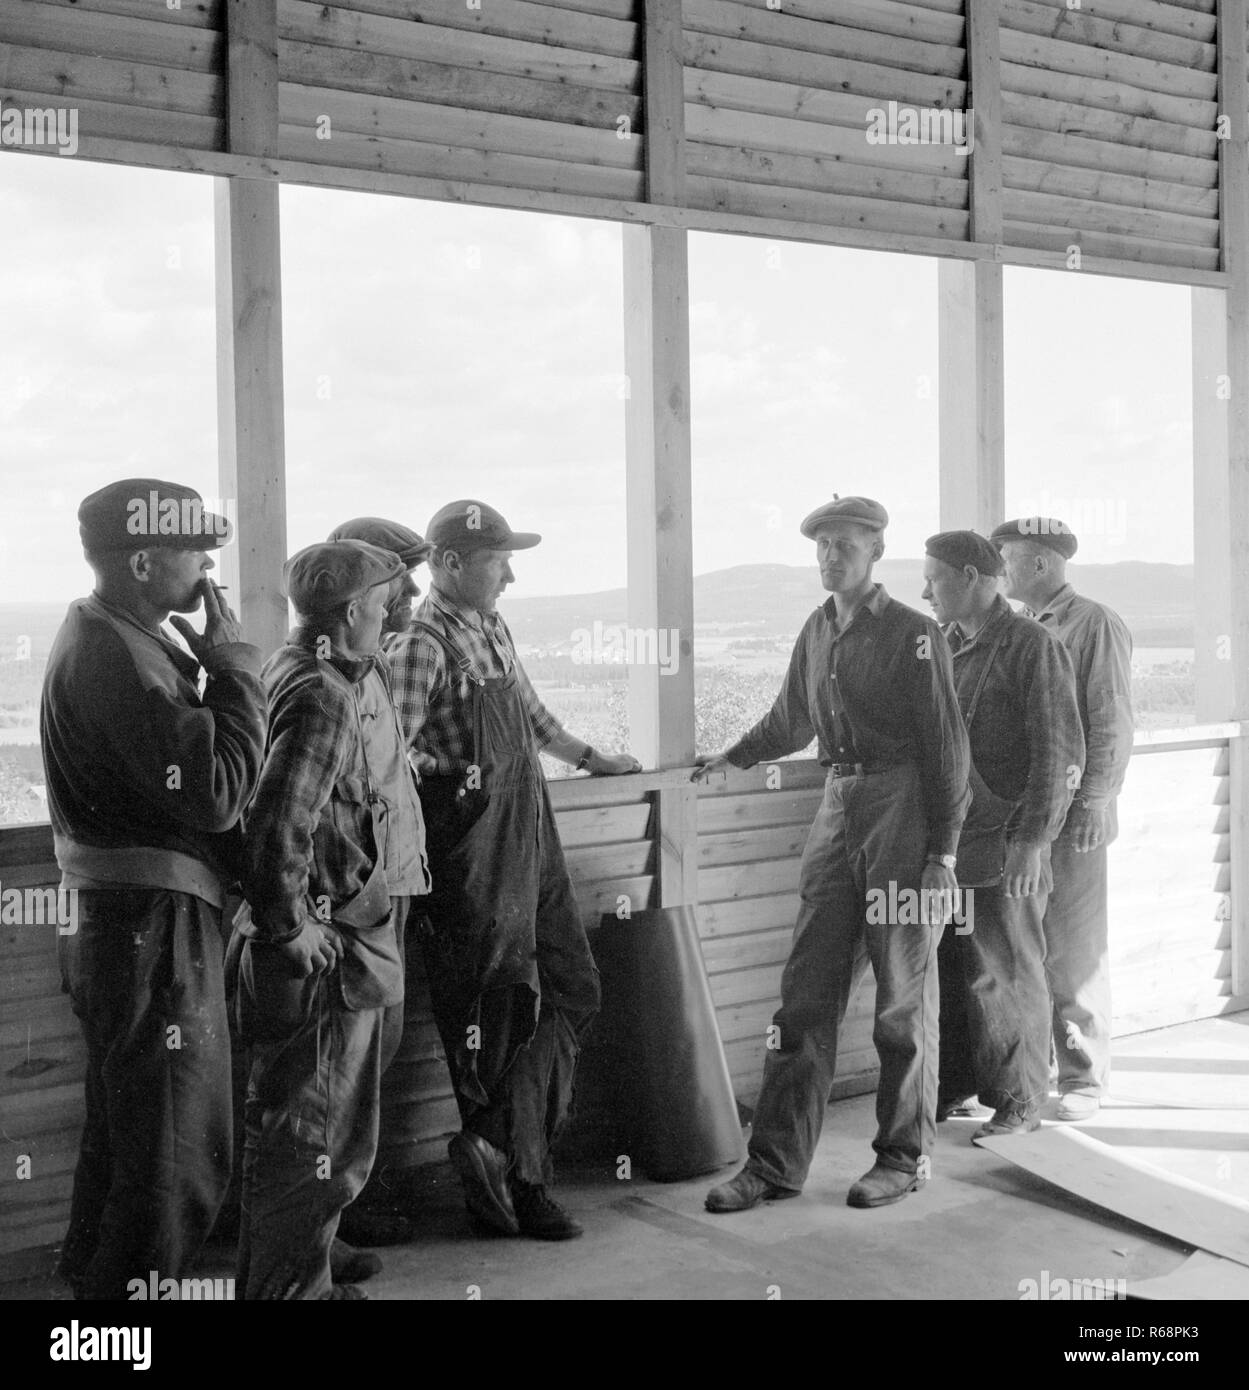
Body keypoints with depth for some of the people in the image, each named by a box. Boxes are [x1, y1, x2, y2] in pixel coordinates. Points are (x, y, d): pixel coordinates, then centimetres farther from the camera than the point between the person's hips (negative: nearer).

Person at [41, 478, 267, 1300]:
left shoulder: (107, 638, 12)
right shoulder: (116, 659, -22)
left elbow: (180, 765, 11)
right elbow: (218, 792, -26)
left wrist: (213, 665, -1)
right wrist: (231, 663, -18)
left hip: (135, 924, 11)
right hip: (153, 930, -11)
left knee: (127, 1133, 24)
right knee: (176, 1152, -1)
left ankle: (95, 1278, 39)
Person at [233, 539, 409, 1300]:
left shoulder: (293, 672, 11)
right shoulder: (323, 696, -20)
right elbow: (279, 828, -28)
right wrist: (292, 930, -19)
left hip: (324, 953, 10)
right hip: (325, 960, -10)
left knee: (327, 1142, 21)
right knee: (312, 1148, 0)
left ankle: (306, 1281, 33)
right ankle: (288, 1286, 11)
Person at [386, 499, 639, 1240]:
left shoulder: (495, 631, 12)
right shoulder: (422, 645, -13)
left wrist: (590, 756, 34)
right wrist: (464, 772, -22)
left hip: (531, 837, 9)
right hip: (472, 851, -9)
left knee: (572, 989, 9)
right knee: (497, 1011, -2)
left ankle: (497, 1149, 12)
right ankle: (519, 1180, 9)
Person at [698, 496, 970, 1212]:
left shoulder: (914, 636, -8)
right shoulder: (818, 631, 12)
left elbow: (946, 748, -9)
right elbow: (791, 721, 28)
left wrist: (942, 852, -13)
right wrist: (730, 758, 24)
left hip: (904, 809, -6)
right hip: (840, 805, 6)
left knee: (904, 997, 4)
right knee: (806, 993, 4)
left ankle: (906, 1155, 19)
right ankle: (776, 1163, 10)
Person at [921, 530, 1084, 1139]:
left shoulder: (1033, 645, -9)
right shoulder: (944, 645, 13)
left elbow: (1059, 756, -12)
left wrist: (1031, 842, -17)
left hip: (1003, 844, -7)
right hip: (943, 839, 7)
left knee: (1007, 974, 3)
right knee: (947, 968, 11)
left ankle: (1020, 1100, 16)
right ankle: (953, 1086, 25)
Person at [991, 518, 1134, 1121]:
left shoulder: (1096, 625, -5)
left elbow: (1111, 725, -9)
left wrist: (1094, 803, -15)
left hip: (1070, 815, -6)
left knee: (1073, 950, -1)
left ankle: (1083, 1077, 8)